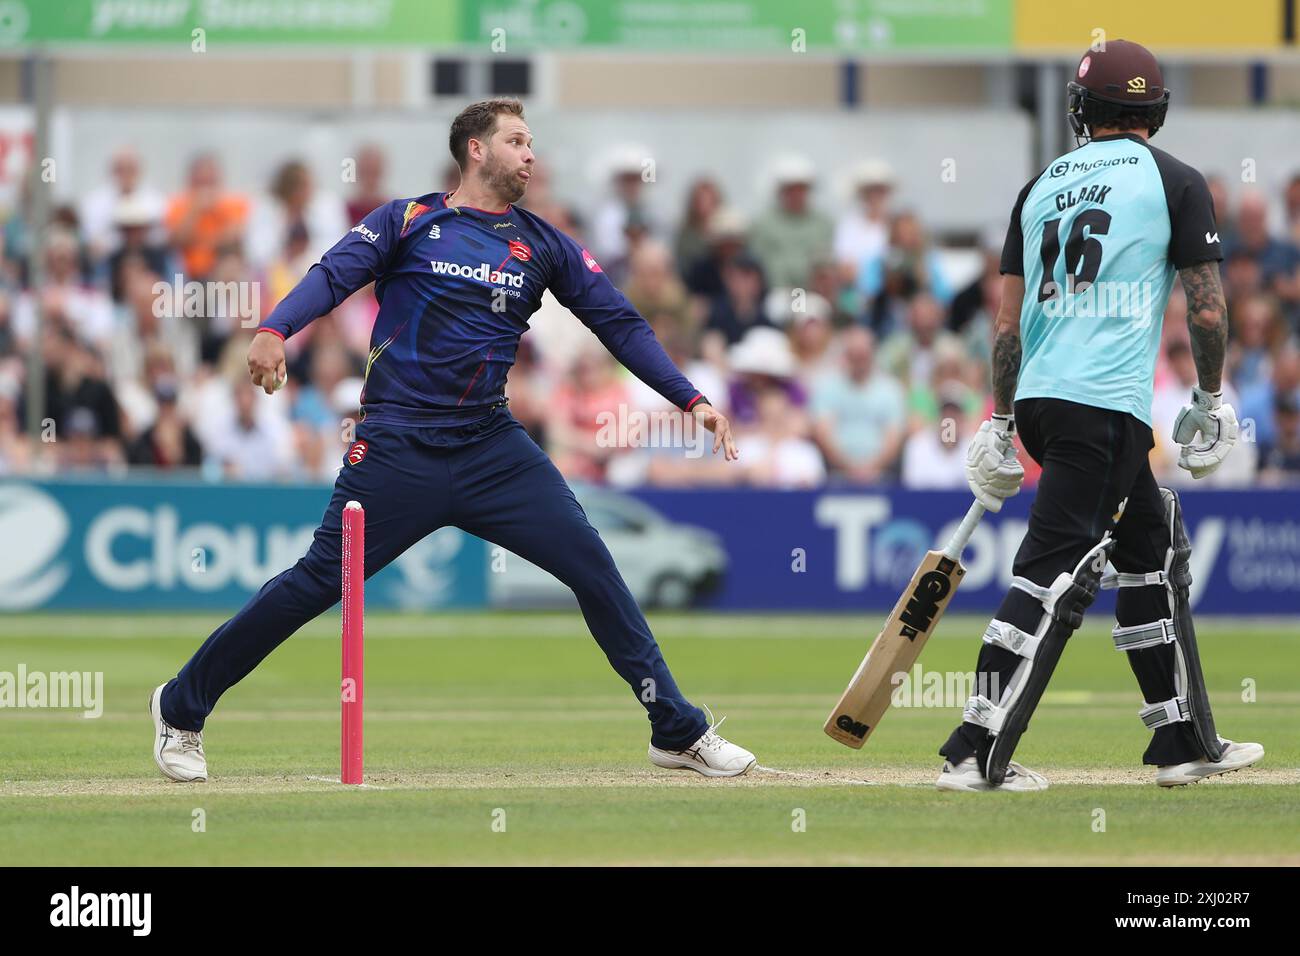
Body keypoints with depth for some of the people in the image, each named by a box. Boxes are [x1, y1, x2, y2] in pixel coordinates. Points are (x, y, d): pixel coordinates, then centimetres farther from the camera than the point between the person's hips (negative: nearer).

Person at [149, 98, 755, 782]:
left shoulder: (544, 246, 13)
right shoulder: (408, 221, 3)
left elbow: (620, 324, 13)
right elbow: (333, 275, -10)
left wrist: (691, 400, 5)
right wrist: (276, 329, -30)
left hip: (492, 449, 4)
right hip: (397, 446, -3)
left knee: (590, 563, -6)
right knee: (319, 580, -7)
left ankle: (678, 732, 4)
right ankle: (181, 709, 9)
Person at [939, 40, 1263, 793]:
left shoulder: (1042, 186, 15)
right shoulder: (1175, 181, 1)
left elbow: (1008, 319, 13)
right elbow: (1208, 310, -2)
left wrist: (1000, 423, 16)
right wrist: (1211, 400, 11)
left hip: (1038, 397, 6)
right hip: (1107, 405, -6)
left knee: (1155, 545, 19)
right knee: (1056, 572, -9)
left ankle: (1185, 740, 22)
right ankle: (977, 754, -17)